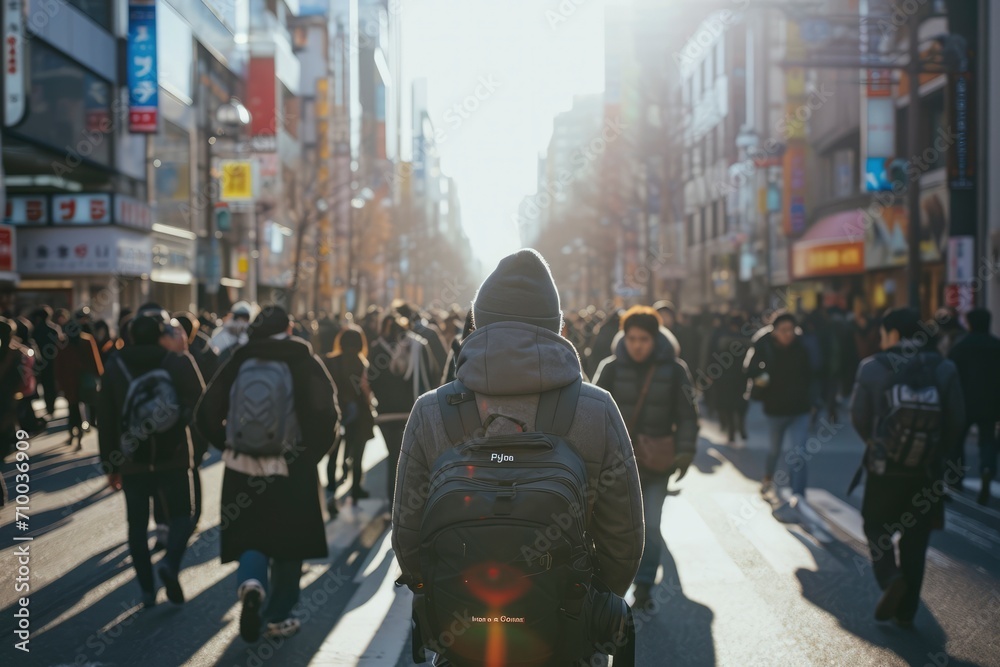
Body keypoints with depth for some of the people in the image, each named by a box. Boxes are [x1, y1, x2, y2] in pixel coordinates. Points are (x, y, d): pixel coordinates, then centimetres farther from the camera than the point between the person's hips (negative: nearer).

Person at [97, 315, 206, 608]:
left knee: (137, 524, 11)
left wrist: (110, 464, 11)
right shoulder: (179, 363, -1)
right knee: (181, 517, 10)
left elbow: (106, 420, 6)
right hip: (174, 459, -2)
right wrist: (197, 450, 3)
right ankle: (170, 563, -16)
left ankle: (147, 589, 9)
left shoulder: (115, 368, 6)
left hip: (132, 462, 2)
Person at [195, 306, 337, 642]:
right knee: (288, 543, 14)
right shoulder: (304, 362, -5)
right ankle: (278, 617, 20)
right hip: (293, 472, -1)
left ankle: (251, 582, -17)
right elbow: (325, 413, -16)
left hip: (242, 472, 2)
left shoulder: (238, 362, 2)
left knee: (251, 539, 13)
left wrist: (229, 445, 12)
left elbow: (206, 415, 1)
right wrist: (313, 452, -2)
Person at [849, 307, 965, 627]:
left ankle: (890, 578, -11)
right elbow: (957, 422, -3)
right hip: (927, 472, 2)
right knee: (915, 540, 13)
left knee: (877, 529, 16)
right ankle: (906, 611, 16)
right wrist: (934, 449, 13)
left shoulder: (872, 368, -9)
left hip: (884, 471, -2)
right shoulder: (944, 369, -4)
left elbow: (859, 418, -6)